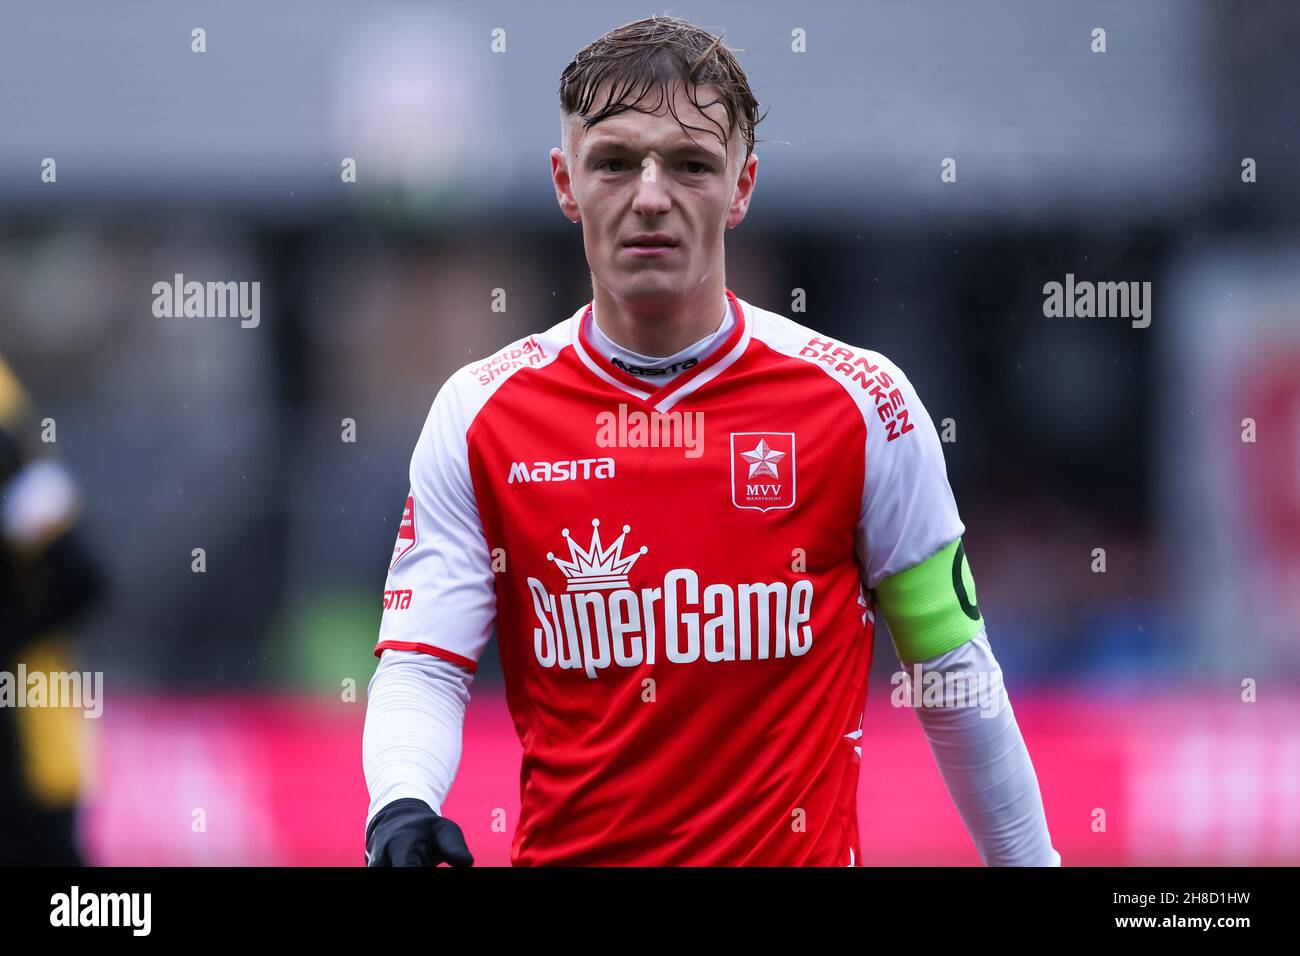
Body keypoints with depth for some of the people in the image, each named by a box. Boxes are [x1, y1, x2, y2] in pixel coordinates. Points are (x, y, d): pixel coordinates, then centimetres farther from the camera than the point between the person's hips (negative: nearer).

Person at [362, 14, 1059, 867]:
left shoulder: (862, 403, -4)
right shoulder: (478, 414, -1)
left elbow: (954, 667, 3)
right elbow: (421, 667, -4)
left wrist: (1027, 857, 5)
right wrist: (401, 810, -23)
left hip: (801, 852, -1)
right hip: (560, 854, 1)